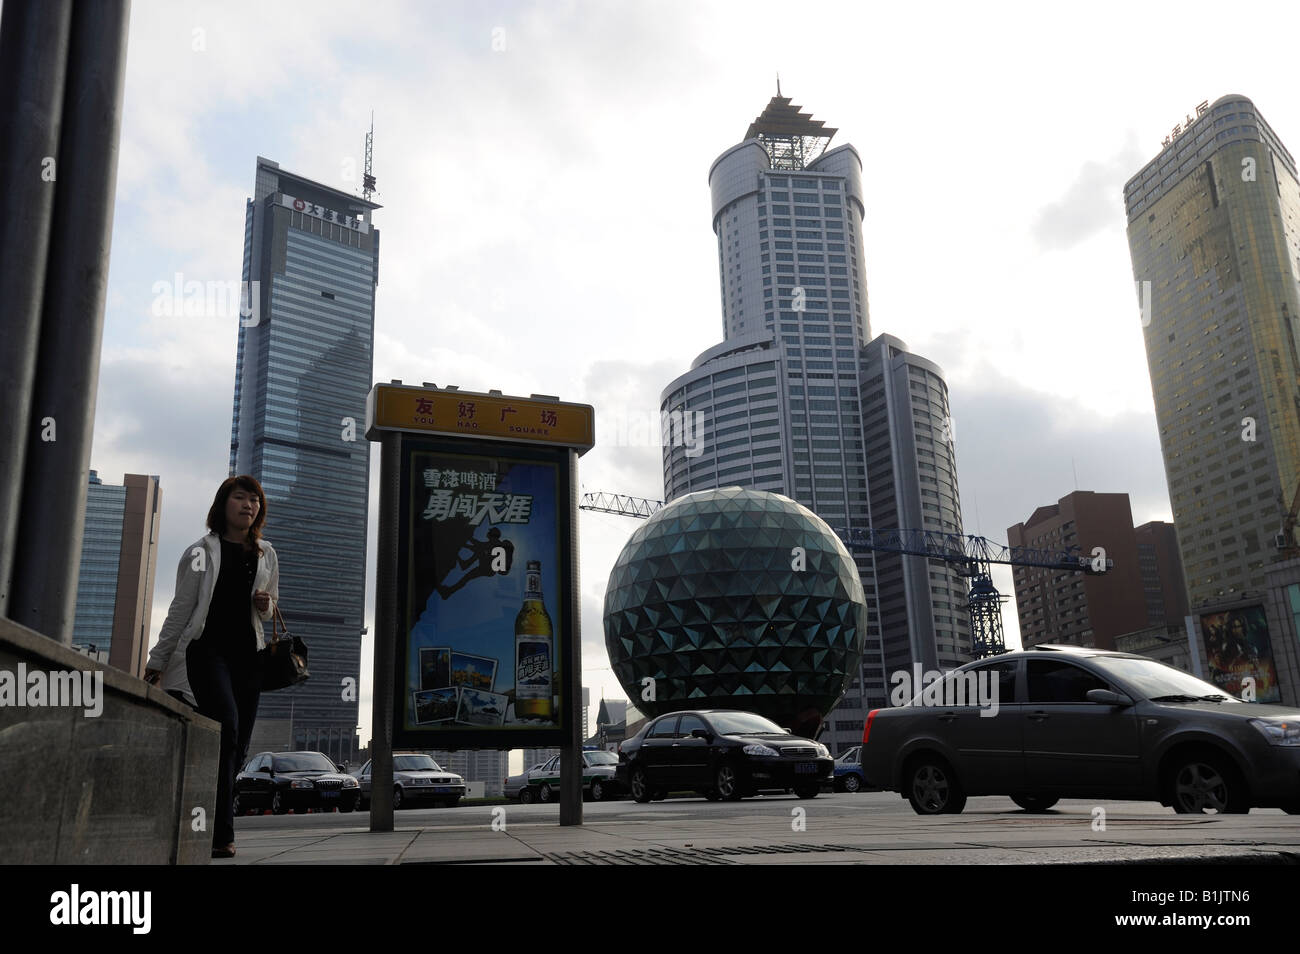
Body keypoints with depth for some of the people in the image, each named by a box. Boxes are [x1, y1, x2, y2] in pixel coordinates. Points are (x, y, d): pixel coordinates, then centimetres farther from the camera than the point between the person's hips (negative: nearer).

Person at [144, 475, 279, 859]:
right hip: (208, 648, -5)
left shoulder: (266, 555, 17)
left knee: (237, 745, 0)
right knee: (227, 726, -23)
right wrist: (158, 661, 5)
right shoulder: (202, 551, 6)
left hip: (247, 654, 5)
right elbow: (180, 609, 7)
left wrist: (266, 605, 2)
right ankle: (221, 835, -25)